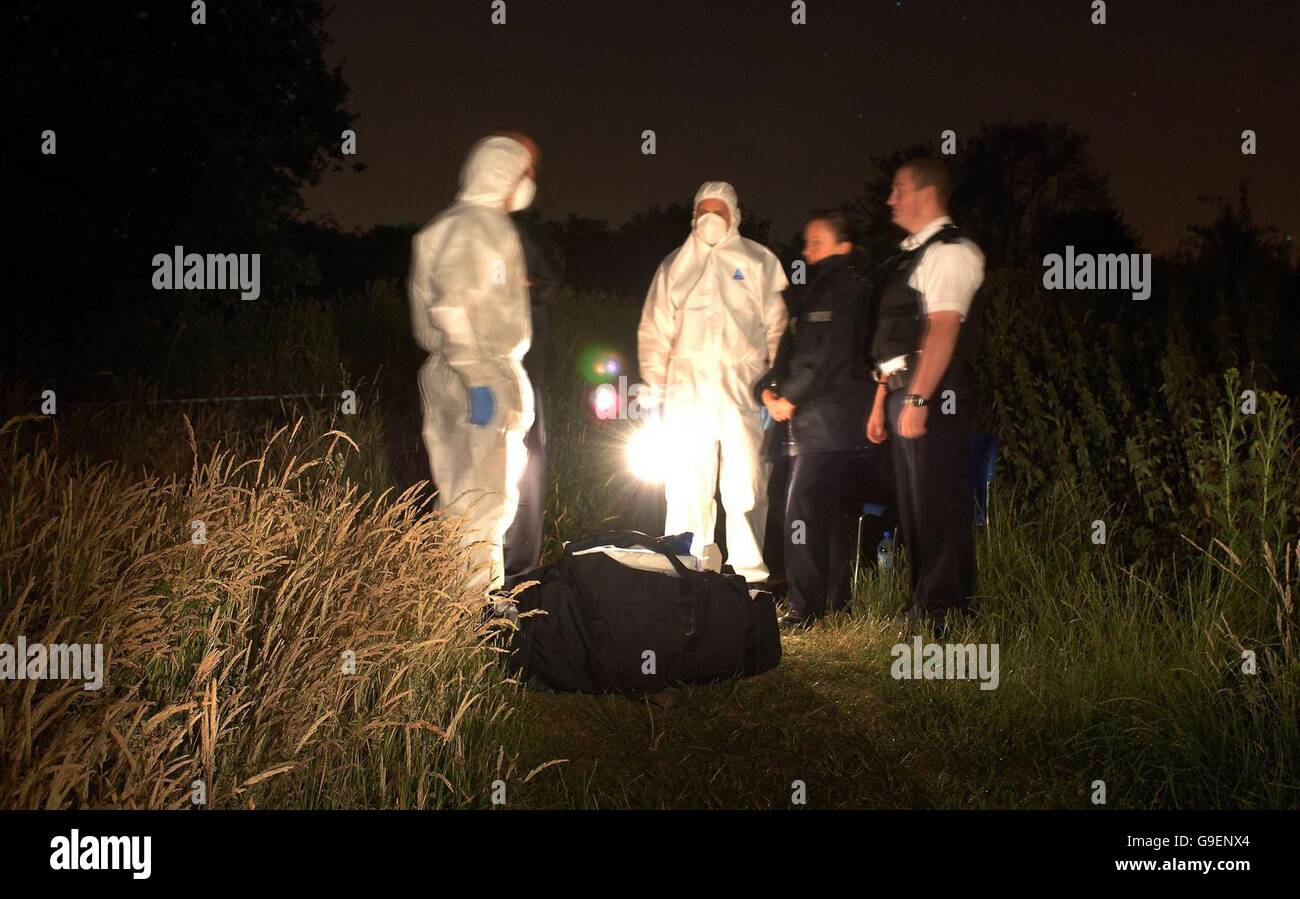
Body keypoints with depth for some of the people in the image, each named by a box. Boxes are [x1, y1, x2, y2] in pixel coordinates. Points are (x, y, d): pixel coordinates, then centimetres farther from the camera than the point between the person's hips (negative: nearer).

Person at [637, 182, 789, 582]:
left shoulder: (759, 261, 12)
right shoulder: (675, 265, 18)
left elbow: (776, 324, 7)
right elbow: (655, 328, 15)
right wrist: (654, 384, 5)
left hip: (742, 384, -1)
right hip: (687, 384, 2)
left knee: (745, 482, -6)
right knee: (687, 484, -1)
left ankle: (749, 573, 0)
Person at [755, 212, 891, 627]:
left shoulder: (852, 286, -6)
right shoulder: (813, 290, 21)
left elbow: (835, 354, -14)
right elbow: (793, 348, 19)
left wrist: (792, 397, -11)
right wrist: (769, 388, 1)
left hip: (835, 418, -9)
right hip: (813, 420, 9)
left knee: (805, 507, -14)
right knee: (826, 510, 12)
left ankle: (806, 606, -11)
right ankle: (835, 601, 20)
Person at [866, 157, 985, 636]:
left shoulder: (950, 250, -9)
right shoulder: (911, 253, 20)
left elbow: (943, 329, -19)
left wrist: (917, 399, -24)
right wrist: (882, 401, 17)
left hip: (934, 397, -10)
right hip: (904, 394, 10)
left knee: (937, 506, -6)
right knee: (914, 506, 13)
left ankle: (942, 616, 0)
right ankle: (924, 605, 22)